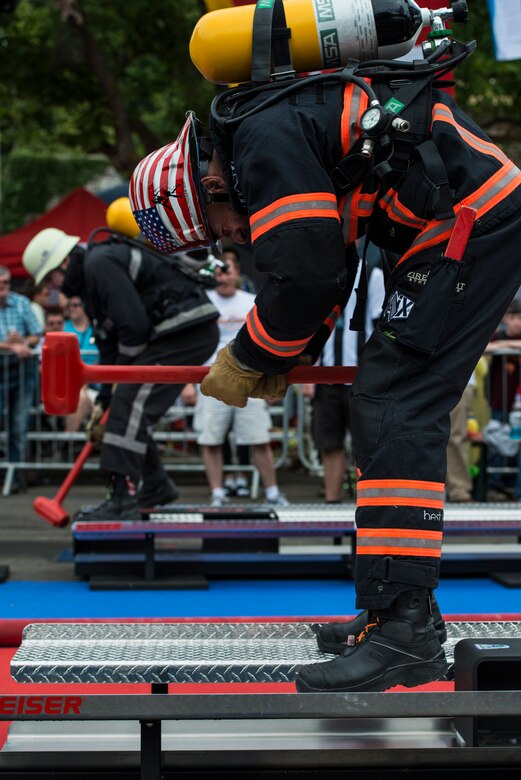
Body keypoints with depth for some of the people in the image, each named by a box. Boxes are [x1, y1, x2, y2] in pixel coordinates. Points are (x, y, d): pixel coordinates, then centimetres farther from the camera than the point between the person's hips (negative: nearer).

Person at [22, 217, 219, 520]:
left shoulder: (100, 264, -14)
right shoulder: (89, 277, 20)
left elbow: (134, 324, -19)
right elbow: (109, 343, 25)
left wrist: (122, 371, -4)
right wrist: (105, 398, 22)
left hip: (188, 331, -11)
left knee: (129, 405, -16)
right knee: (125, 408, 15)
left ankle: (123, 501, -17)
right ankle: (156, 486, 27)